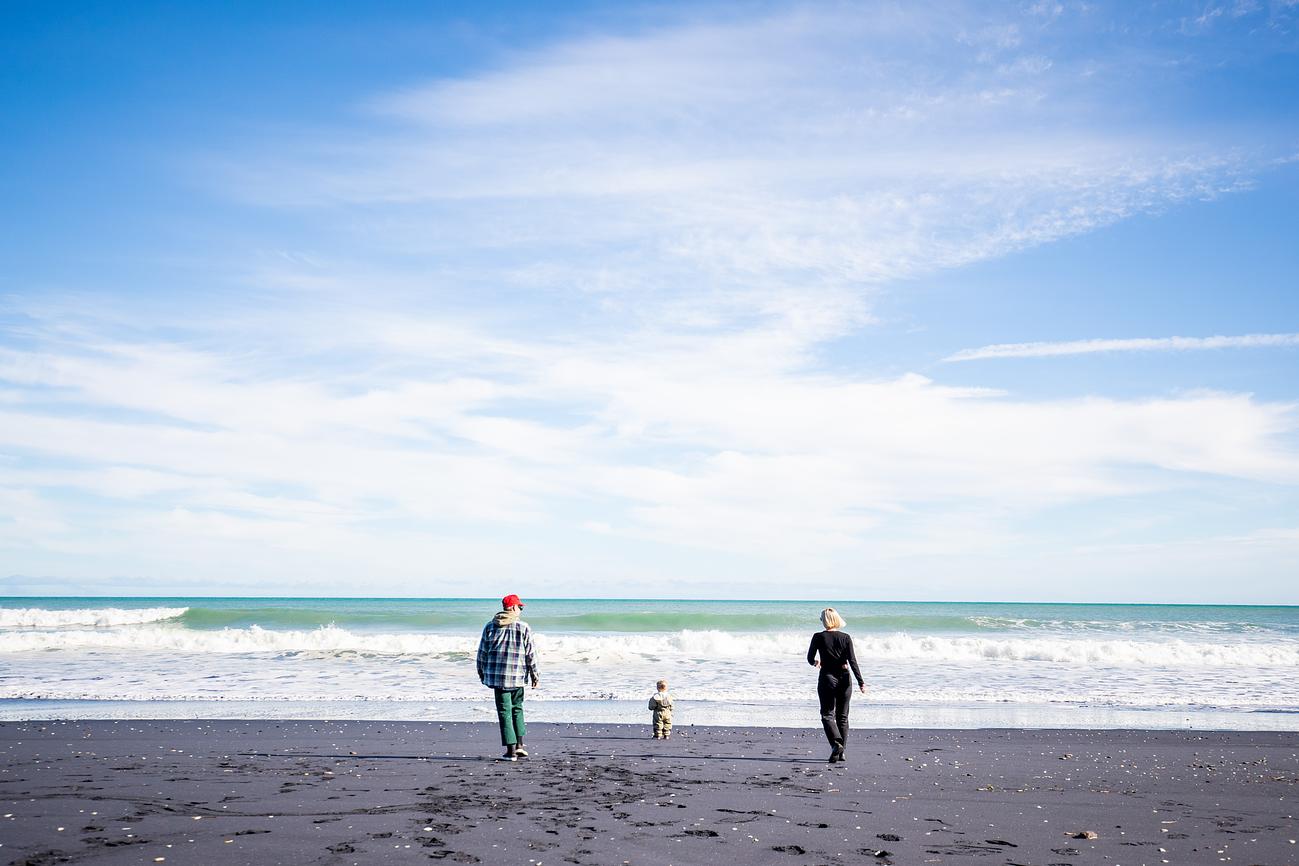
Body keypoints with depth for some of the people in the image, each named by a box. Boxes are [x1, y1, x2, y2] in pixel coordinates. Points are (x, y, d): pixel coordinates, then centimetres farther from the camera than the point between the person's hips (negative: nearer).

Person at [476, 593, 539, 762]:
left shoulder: (490, 626, 4)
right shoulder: (523, 627, -2)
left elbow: (482, 652, 6)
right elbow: (530, 654, -2)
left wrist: (481, 672, 18)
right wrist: (534, 675, 6)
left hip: (497, 676, 0)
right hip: (518, 676, 0)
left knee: (504, 712, 2)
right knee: (517, 709, 18)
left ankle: (511, 750, -1)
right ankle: (519, 745, 12)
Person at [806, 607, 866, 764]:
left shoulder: (818, 637, -6)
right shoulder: (845, 637, -1)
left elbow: (810, 658, -1)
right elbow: (852, 661, -6)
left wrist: (815, 662, 22)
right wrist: (860, 682, -4)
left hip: (827, 679, -3)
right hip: (844, 679, 3)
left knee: (827, 714, 2)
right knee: (842, 716, 13)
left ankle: (836, 743, -22)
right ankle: (841, 752, 13)